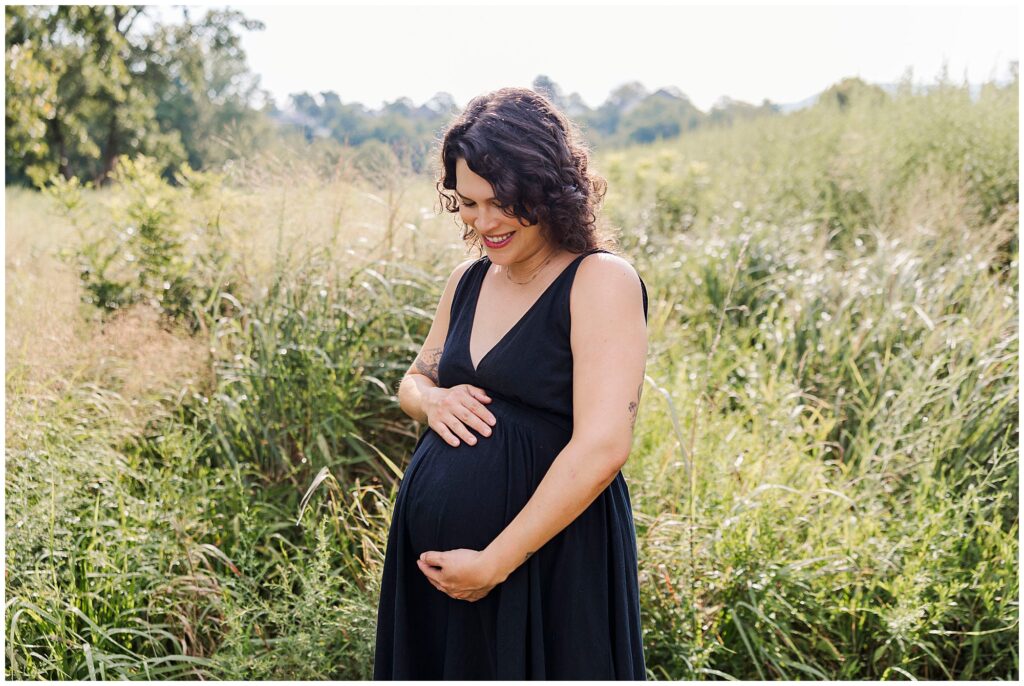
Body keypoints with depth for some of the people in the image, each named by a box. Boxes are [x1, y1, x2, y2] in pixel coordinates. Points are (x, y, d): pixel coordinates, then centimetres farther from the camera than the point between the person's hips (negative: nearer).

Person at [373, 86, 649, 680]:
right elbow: (413, 381, 21)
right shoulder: (469, 281, 8)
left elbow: (603, 448, -21)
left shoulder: (602, 280, -13)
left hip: (547, 557, -6)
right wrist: (432, 400, -3)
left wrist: (493, 563, -19)